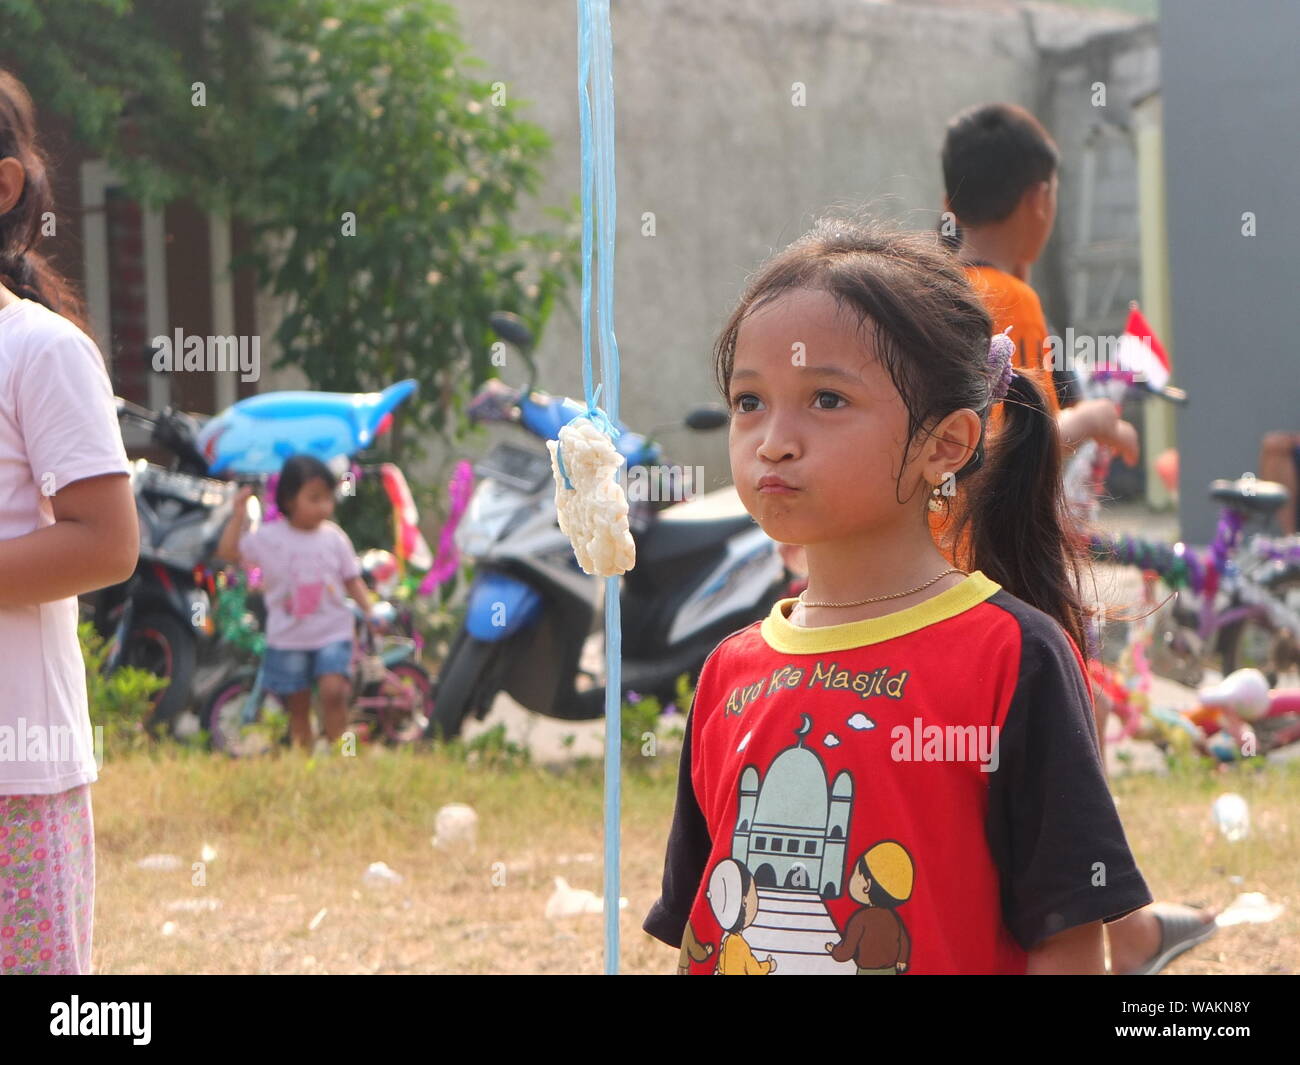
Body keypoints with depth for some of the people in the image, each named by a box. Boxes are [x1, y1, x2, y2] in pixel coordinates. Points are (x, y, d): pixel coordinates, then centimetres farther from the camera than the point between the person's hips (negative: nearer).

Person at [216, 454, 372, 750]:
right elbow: (228, 551, -4)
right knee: (298, 706, 8)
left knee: (333, 691, -18)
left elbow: (352, 581, 6)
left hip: (332, 633, 0)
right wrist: (239, 515, -13)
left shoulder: (334, 538, 1)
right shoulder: (269, 537, -4)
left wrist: (370, 610, -7)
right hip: (288, 638, 0)